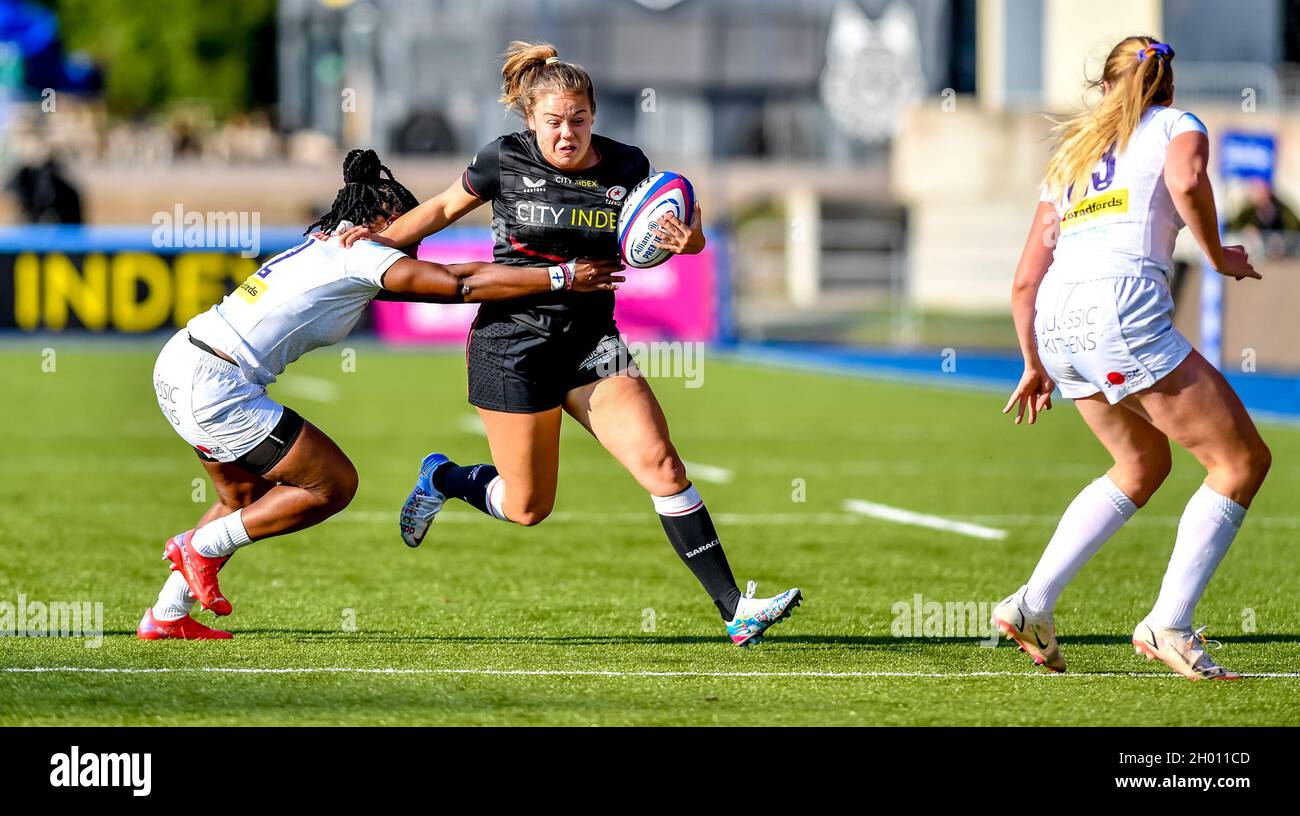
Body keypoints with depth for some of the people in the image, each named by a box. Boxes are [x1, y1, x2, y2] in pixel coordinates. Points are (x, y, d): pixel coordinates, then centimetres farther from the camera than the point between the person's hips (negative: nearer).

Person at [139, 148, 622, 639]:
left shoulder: (325, 247, 21)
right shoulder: (361, 254, -6)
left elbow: (445, 279, 25)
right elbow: (463, 286, -10)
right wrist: (563, 277, -7)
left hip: (177, 368, 10)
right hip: (214, 387, -10)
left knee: (249, 498, 24)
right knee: (335, 484, 0)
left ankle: (166, 616, 22)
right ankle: (202, 547, 5)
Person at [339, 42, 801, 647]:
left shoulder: (626, 167, -2)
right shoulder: (505, 160, -7)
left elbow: (689, 235, 4)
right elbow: (445, 207, 9)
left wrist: (686, 238, -19)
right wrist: (385, 238, -3)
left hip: (591, 342, 2)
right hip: (511, 344, -2)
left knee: (662, 466, -14)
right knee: (528, 508, 5)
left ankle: (734, 608, -13)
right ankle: (441, 479, 38)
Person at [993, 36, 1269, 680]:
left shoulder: (1070, 158, 29)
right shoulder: (1177, 125, 13)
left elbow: (1025, 281, 27)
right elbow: (1186, 181, -12)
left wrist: (1035, 365, 39)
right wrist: (1218, 257, 3)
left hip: (1055, 317, 7)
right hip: (1121, 302, -7)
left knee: (1142, 465, 26)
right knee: (1242, 460, -2)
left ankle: (1032, 605, 20)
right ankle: (1169, 624, -11)